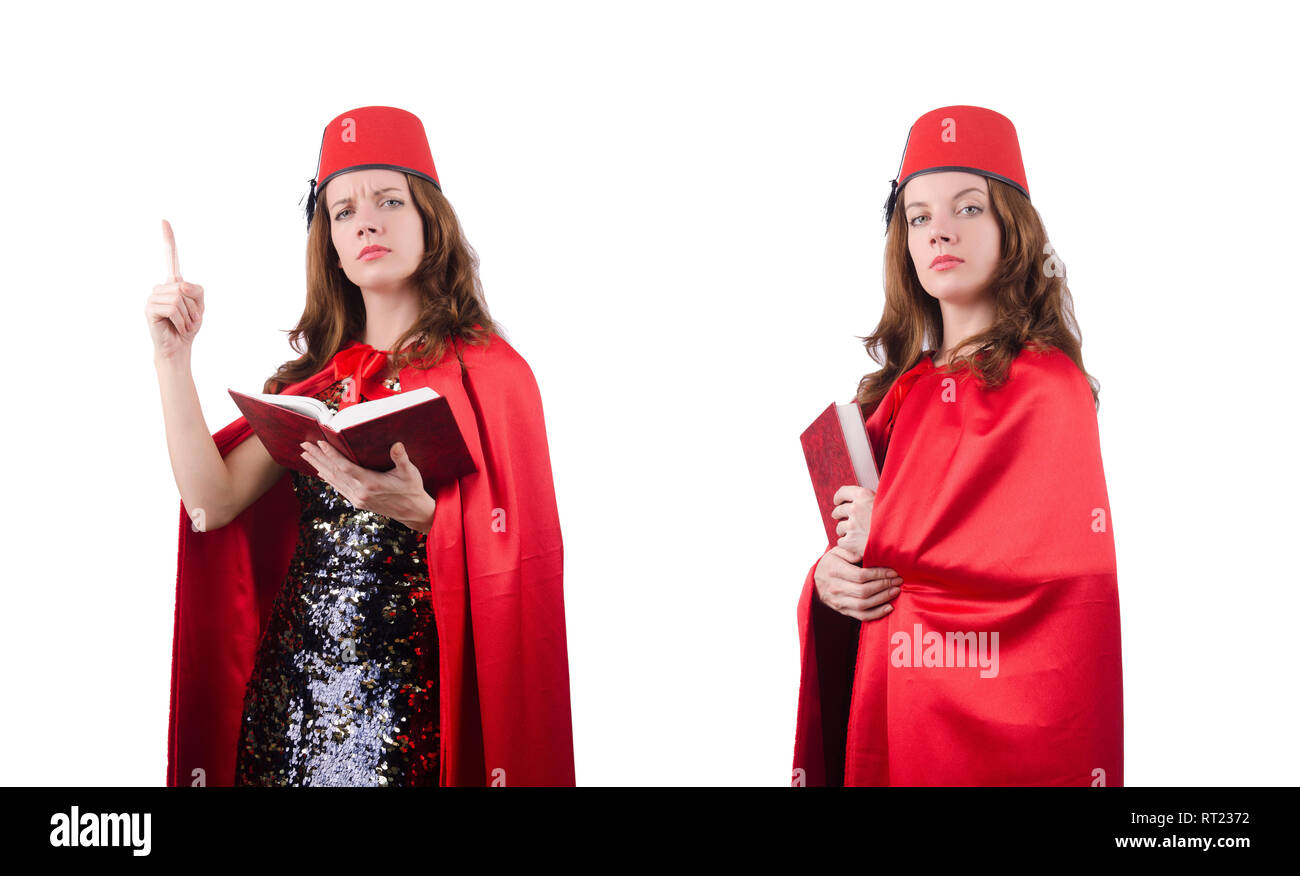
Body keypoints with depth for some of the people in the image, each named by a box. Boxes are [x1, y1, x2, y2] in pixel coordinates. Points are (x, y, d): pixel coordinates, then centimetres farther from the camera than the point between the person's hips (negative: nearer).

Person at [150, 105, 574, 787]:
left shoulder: (487, 373, -4)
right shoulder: (319, 375, 11)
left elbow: (512, 566, -10)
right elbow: (212, 502, -1)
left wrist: (417, 512, -27)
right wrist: (173, 358, -3)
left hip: (413, 702, -4)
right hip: (289, 686, 5)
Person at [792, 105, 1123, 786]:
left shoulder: (1048, 386, -10)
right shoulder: (902, 392, 9)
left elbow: (1064, 564, -22)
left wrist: (888, 530, -14)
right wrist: (828, 579, -10)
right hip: (882, 715, 6)